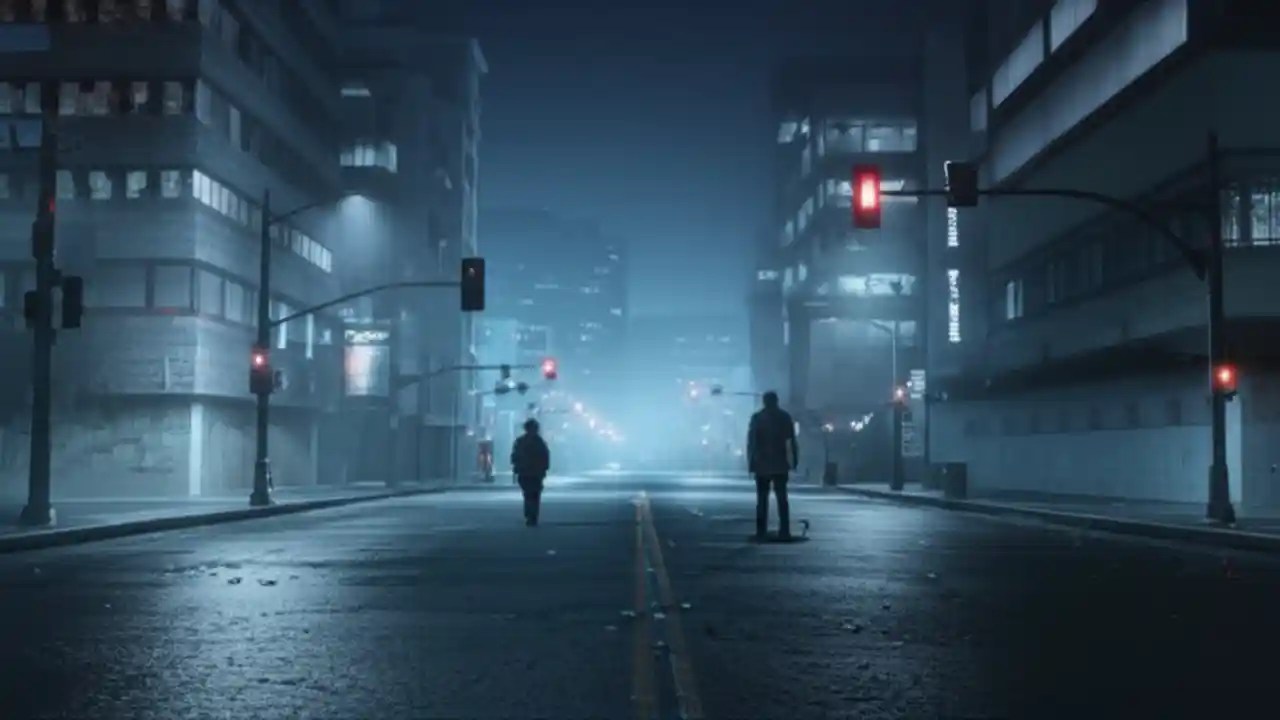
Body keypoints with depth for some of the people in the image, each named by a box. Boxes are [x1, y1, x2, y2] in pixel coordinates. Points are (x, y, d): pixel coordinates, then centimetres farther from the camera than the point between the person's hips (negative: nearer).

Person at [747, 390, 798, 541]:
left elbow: (751, 442, -3)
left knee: (762, 499, 4)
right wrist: (794, 461, 2)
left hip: (762, 465, -1)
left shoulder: (757, 418, -1)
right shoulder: (785, 417, 2)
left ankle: (761, 532, -2)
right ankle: (784, 531, -5)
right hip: (780, 465, 1)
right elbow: (791, 441, -1)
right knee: (782, 498, 4)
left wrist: (751, 463, 0)